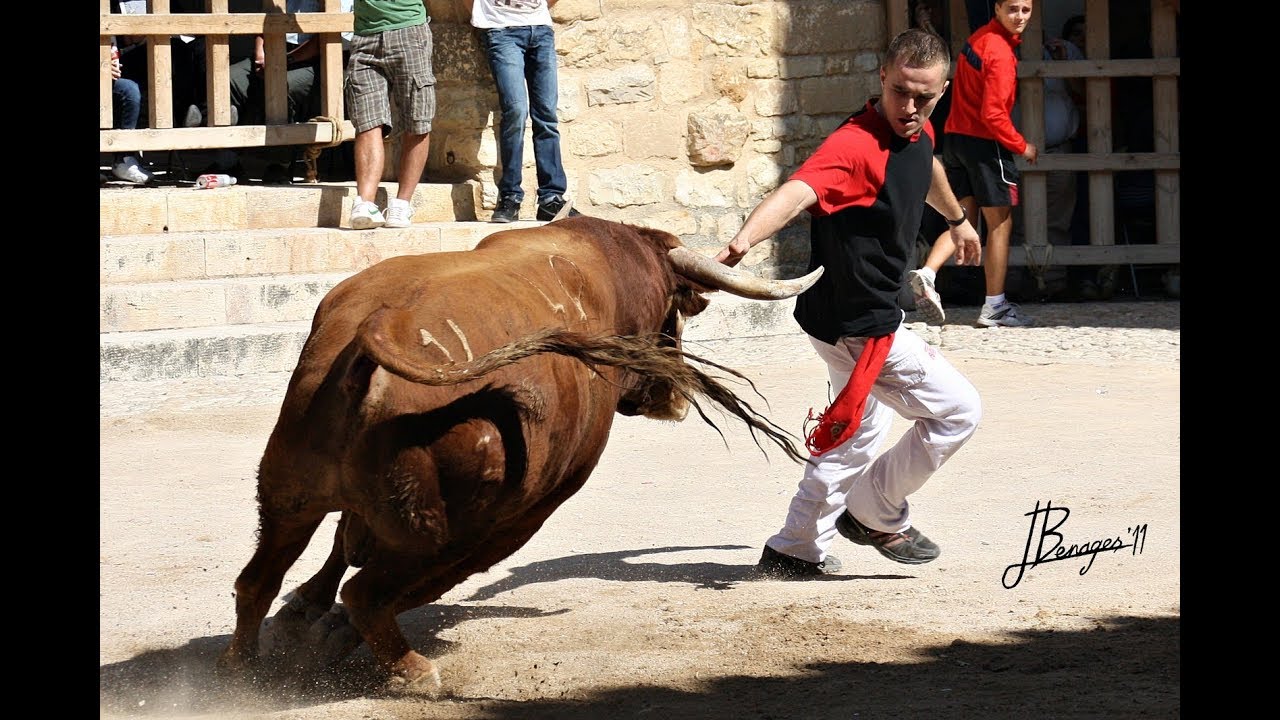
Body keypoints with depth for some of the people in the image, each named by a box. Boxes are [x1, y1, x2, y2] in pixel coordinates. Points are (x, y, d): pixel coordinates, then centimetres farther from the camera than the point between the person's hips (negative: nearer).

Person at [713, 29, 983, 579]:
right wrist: (745, 239, -64)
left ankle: (796, 550, 32)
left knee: (858, 430, 24)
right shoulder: (856, 145, -28)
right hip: (860, 327, -10)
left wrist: (957, 219, 47)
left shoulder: (918, 133, 1)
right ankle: (877, 513, 13)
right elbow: (796, 191, -45)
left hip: (869, 314, 10)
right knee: (957, 410, -2)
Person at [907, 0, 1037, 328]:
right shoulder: (1001, 52, -19)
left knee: (964, 220, 11)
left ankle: (926, 274, -11)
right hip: (985, 144, -8)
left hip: (956, 138, 8)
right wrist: (1022, 147, -10)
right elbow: (993, 115, -21)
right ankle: (995, 307, 7)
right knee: (1000, 225, 3)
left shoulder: (979, 39, 9)